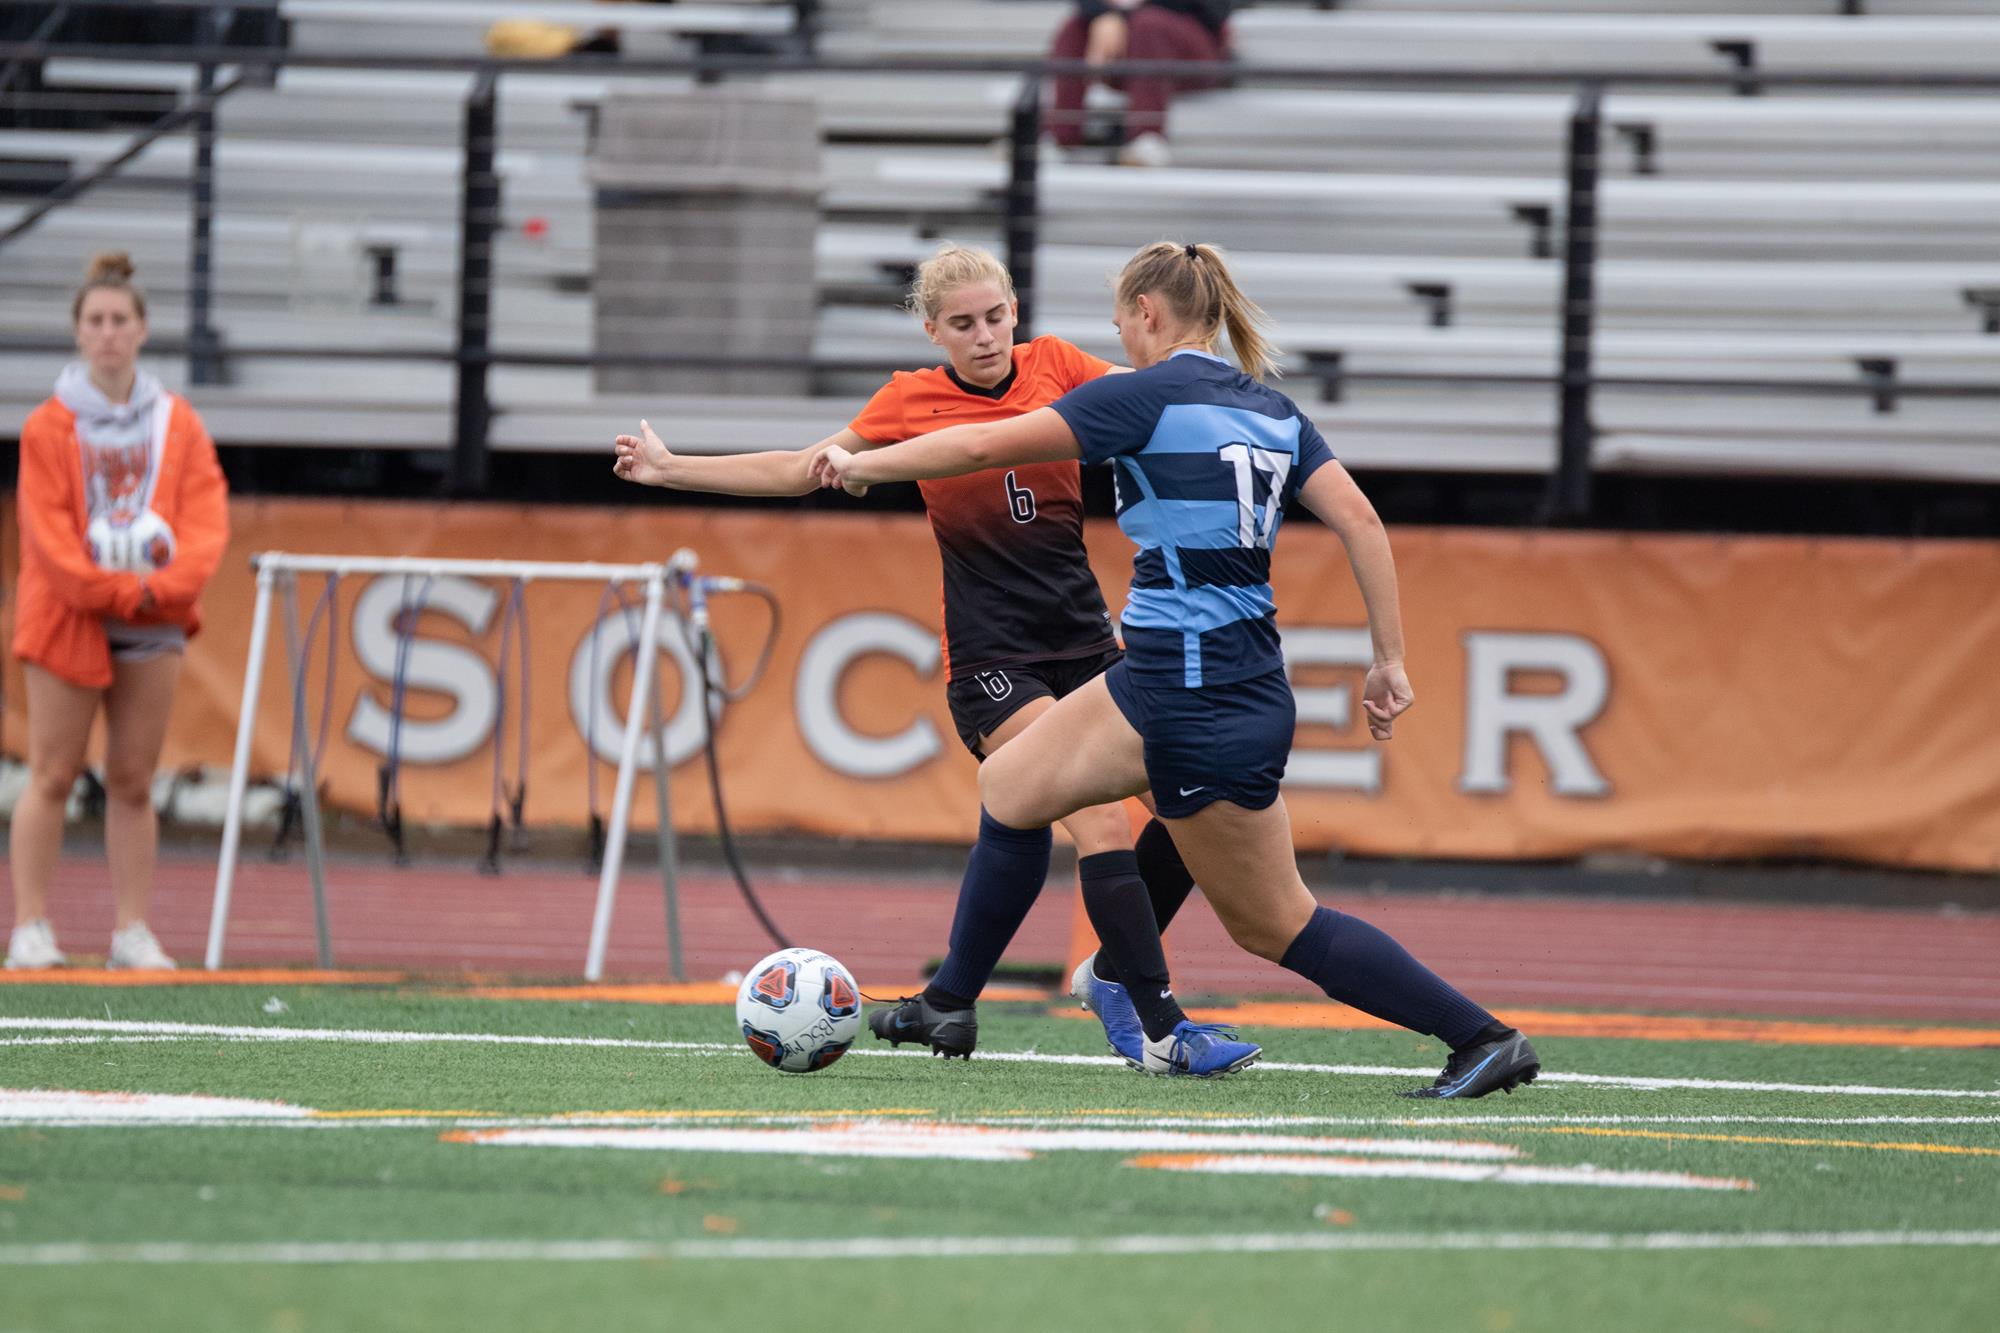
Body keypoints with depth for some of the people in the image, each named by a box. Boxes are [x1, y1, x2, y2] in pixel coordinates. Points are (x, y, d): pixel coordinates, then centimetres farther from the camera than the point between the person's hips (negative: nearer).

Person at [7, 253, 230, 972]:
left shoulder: (176, 423, 7)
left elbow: (206, 520, 1)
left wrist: (167, 585, -16)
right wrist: (115, 589, -17)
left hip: (153, 621, 3)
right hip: (68, 617, -3)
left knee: (134, 781, 5)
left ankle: (132, 932, 8)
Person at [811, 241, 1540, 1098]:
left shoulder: (1146, 396, -9)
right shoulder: (1270, 409, 12)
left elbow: (983, 447, -8)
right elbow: (1359, 521, 4)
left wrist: (860, 466, 6)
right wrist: (1389, 663, 6)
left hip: (1203, 702, -9)